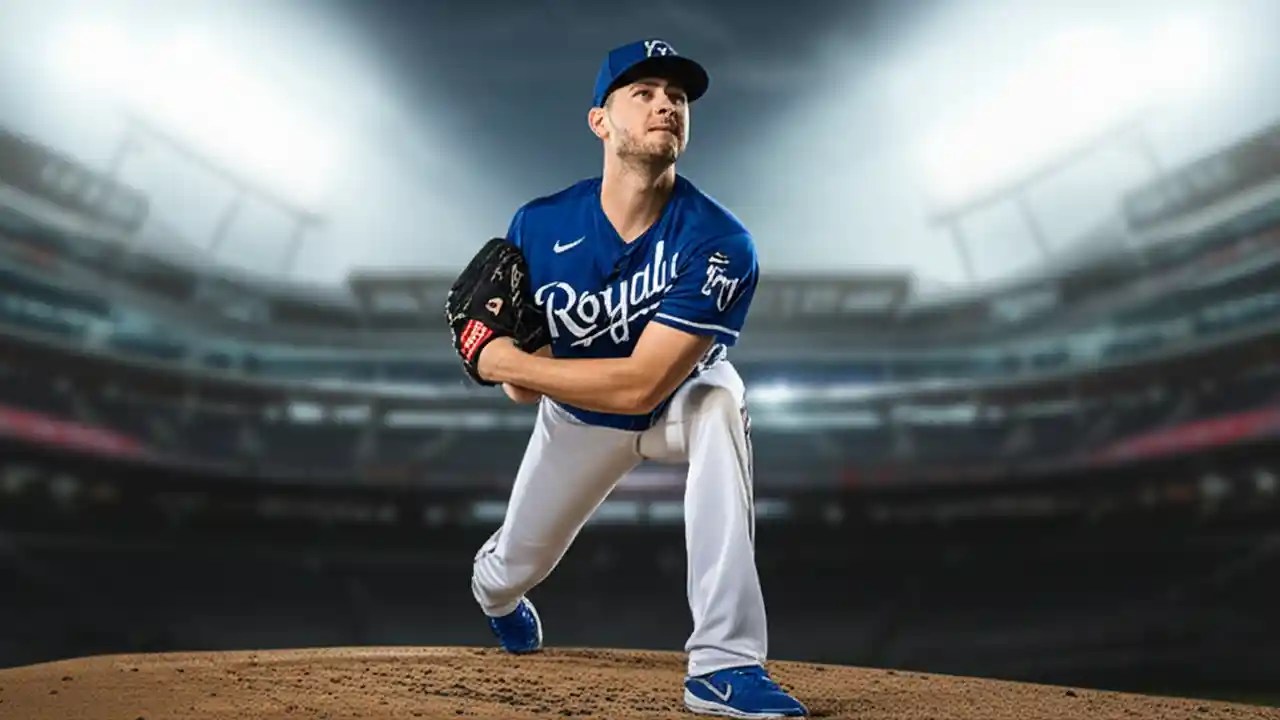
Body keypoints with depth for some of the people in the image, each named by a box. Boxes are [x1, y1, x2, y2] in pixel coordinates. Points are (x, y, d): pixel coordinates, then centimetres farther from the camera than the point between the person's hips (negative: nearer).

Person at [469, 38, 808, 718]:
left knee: (720, 401, -38)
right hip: (578, 417, 3)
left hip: (679, 403, -2)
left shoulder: (719, 244, -34)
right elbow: (525, 388, -16)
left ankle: (724, 664, -36)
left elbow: (642, 385, -37)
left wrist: (505, 362, -34)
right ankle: (494, 590, 61)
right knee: (513, 568, 16)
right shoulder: (539, 226, -23)